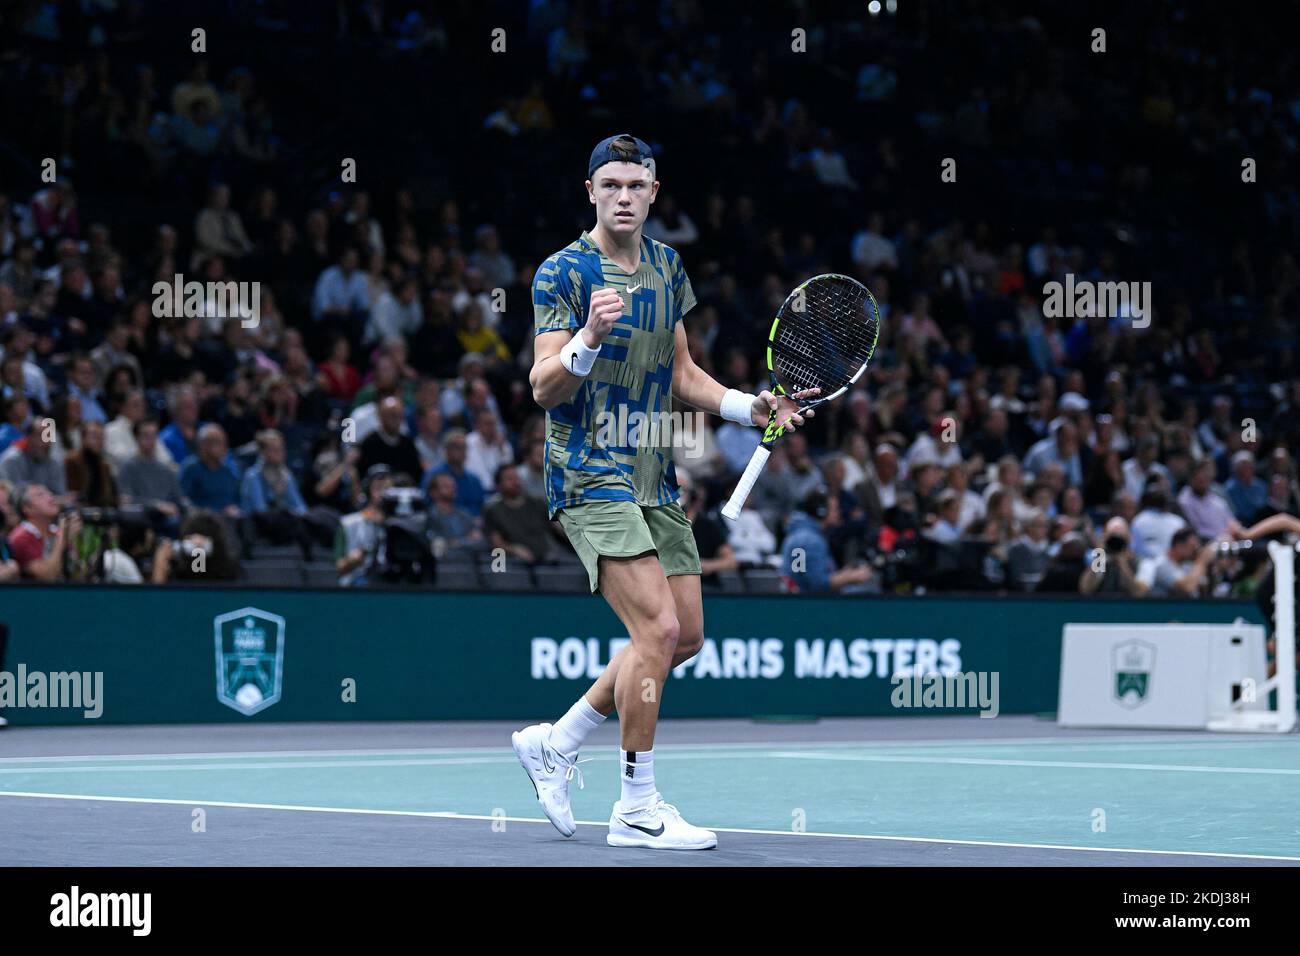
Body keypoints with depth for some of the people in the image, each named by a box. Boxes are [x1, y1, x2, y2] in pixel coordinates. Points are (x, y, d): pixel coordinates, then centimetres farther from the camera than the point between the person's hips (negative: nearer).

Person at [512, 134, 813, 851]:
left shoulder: (666, 268, 12)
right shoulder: (562, 273, -8)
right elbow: (543, 388, -13)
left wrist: (751, 407, 6)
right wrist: (589, 338, -31)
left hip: (655, 480, 8)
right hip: (590, 477, -8)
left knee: (686, 637, 7)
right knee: (657, 628, -18)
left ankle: (554, 743, 21)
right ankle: (636, 809, -8)